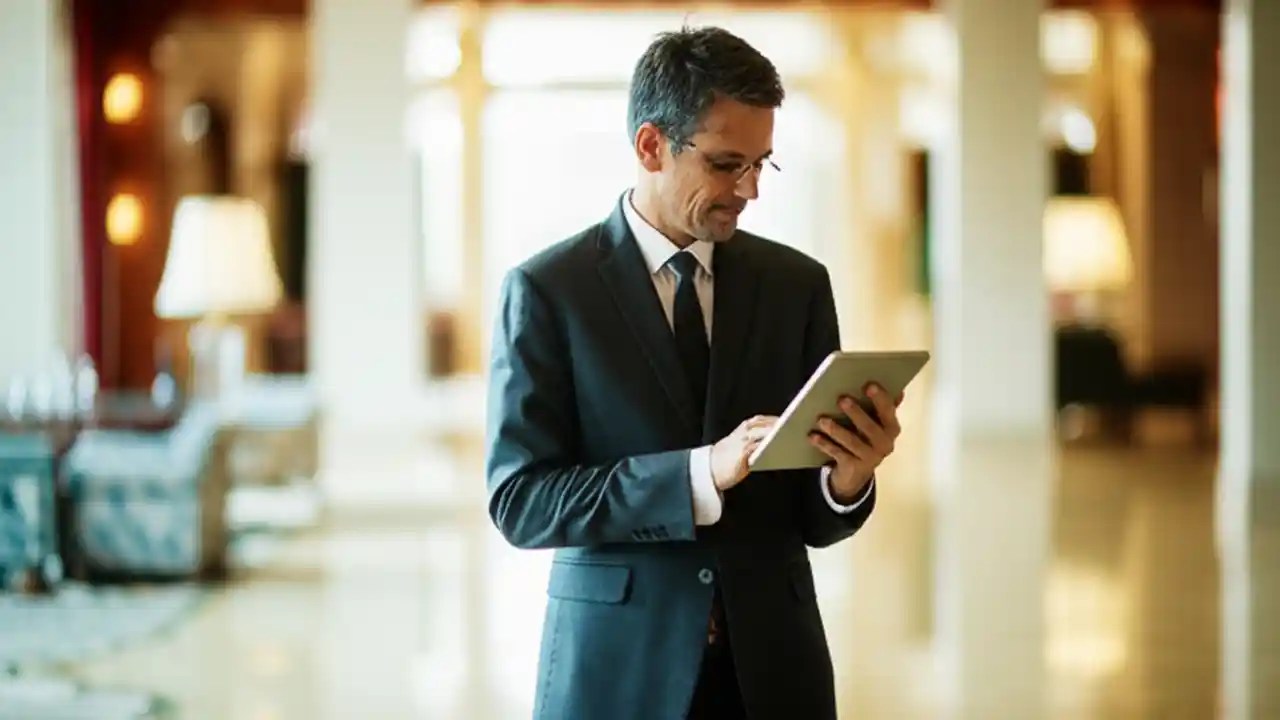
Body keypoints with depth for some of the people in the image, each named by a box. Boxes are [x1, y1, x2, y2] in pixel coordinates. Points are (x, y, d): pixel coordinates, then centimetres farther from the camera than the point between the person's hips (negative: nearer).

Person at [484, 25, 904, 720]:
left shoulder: (798, 284, 4)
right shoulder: (545, 290, -5)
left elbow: (815, 520, 5)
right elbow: (519, 499, -12)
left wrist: (850, 475, -18)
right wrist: (703, 472, -23)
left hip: (772, 663, 3)